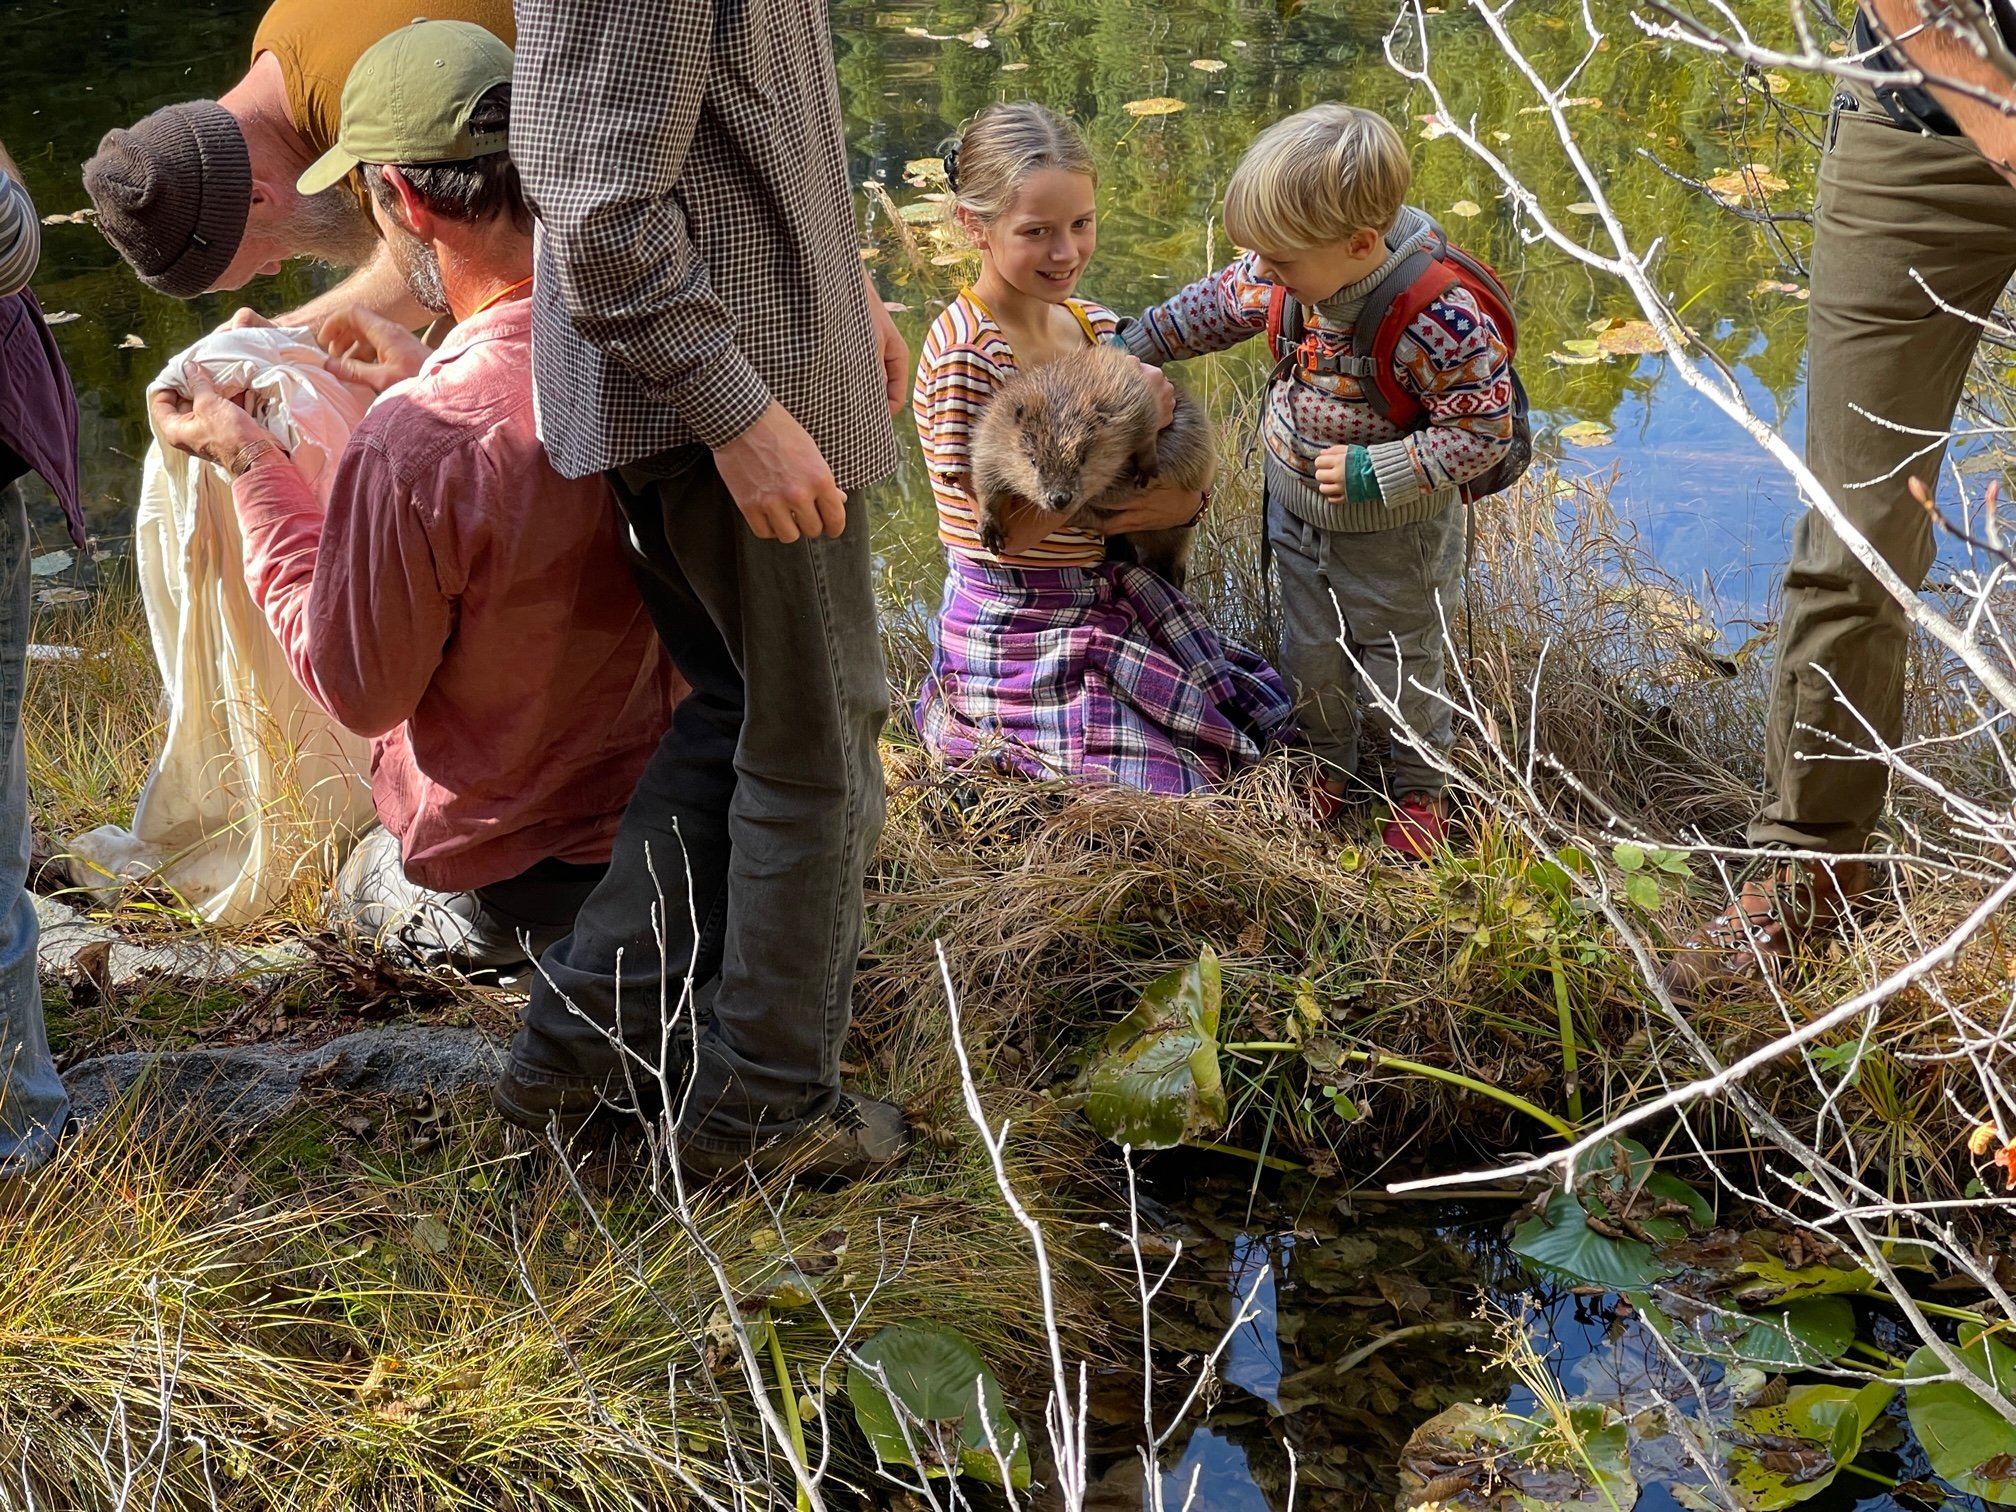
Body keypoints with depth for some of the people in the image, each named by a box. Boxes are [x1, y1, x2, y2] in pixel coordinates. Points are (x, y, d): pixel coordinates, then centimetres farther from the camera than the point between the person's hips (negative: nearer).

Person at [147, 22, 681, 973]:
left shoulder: (410, 446, -34)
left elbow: (360, 694, -15)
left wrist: (250, 465, -10)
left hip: (507, 870, -4)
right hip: (671, 796, 5)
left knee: (361, 891, 31)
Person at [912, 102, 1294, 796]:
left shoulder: (1098, 327, 1)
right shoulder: (964, 352, -21)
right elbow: (1007, 529, -23)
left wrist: (1187, 499, -16)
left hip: (1113, 595, 7)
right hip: (1017, 628, -7)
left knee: (1262, 718, 10)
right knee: (1169, 781, -5)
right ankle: (970, 728, 14)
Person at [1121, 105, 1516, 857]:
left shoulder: (1439, 321, -36)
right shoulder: (1293, 275, -18)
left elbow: (1482, 433, -28)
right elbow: (1222, 303, 4)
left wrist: (1376, 473, -33)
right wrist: (1136, 343, 5)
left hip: (1394, 535, -5)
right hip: (1297, 511, 6)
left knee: (1401, 663, 16)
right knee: (1309, 654, 23)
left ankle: (1418, 786, 42)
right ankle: (1328, 766, 49)